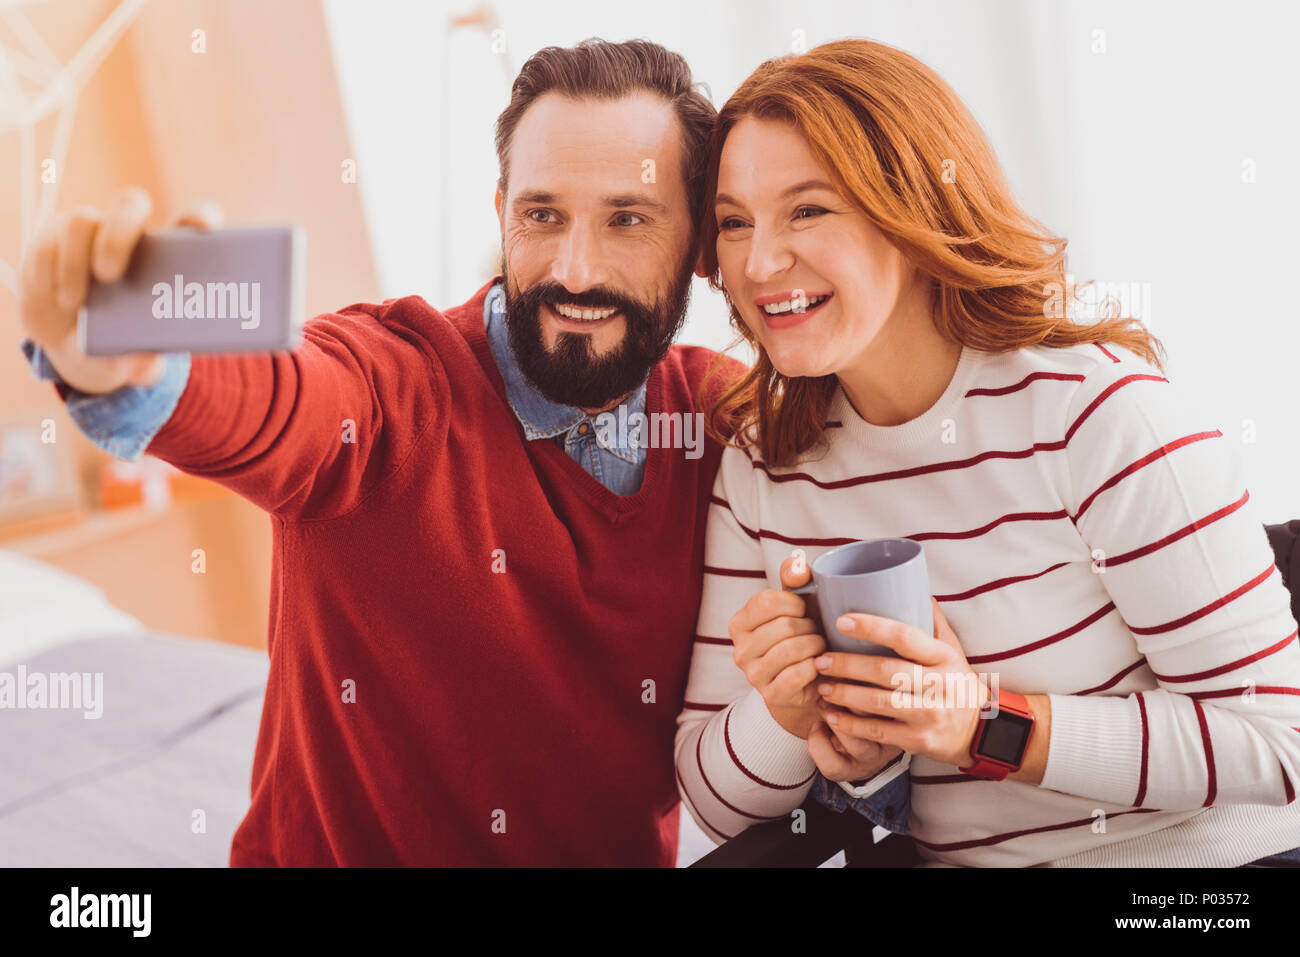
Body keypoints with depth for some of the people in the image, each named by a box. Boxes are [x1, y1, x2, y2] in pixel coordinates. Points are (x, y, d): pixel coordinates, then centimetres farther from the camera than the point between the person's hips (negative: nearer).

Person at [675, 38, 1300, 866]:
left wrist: (991, 726, -22)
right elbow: (716, 804, 3)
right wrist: (789, 723, -18)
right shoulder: (760, 472, -1)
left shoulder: (1098, 412, -15)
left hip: (1201, 858, -2)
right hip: (957, 860, 3)